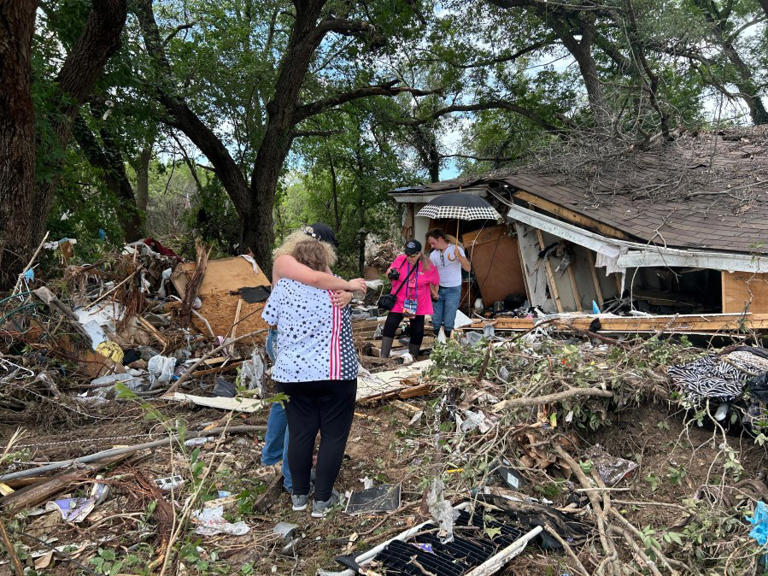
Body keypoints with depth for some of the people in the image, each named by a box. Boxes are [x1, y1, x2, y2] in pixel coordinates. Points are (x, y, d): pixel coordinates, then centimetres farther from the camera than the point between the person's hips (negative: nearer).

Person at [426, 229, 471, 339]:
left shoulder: (456, 249, -11)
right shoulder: (433, 255, 2)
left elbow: (468, 268, -19)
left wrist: (459, 255, -35)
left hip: (453, 290, -4)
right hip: (439, 289, 4)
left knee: (448, 322, -4)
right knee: (436, 320, 5)